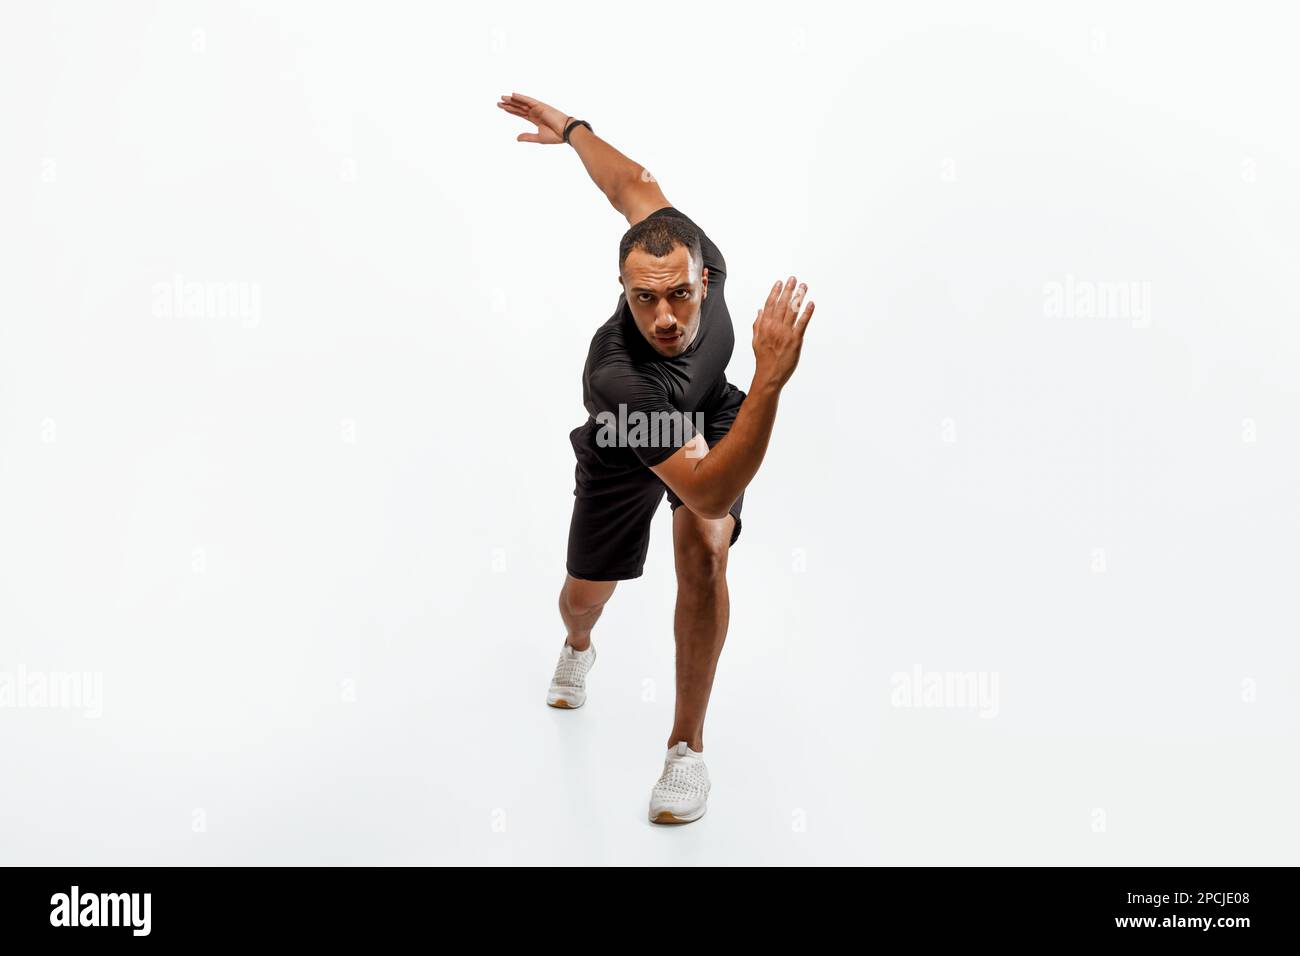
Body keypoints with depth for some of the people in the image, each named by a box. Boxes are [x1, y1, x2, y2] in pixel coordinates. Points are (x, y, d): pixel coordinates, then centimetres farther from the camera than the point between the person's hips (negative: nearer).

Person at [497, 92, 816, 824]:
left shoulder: (702, 261, -35)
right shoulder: (615, 378, -47)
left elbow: (635, 185, -17)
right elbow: (709, 494, -55)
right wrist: (771, 381, -67)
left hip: (711, 419, 2)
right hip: (624, 451, -2)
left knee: (704, 553, -26)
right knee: (587, 591, 14)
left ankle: (688, 745, -10)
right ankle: (578, 648, 57)